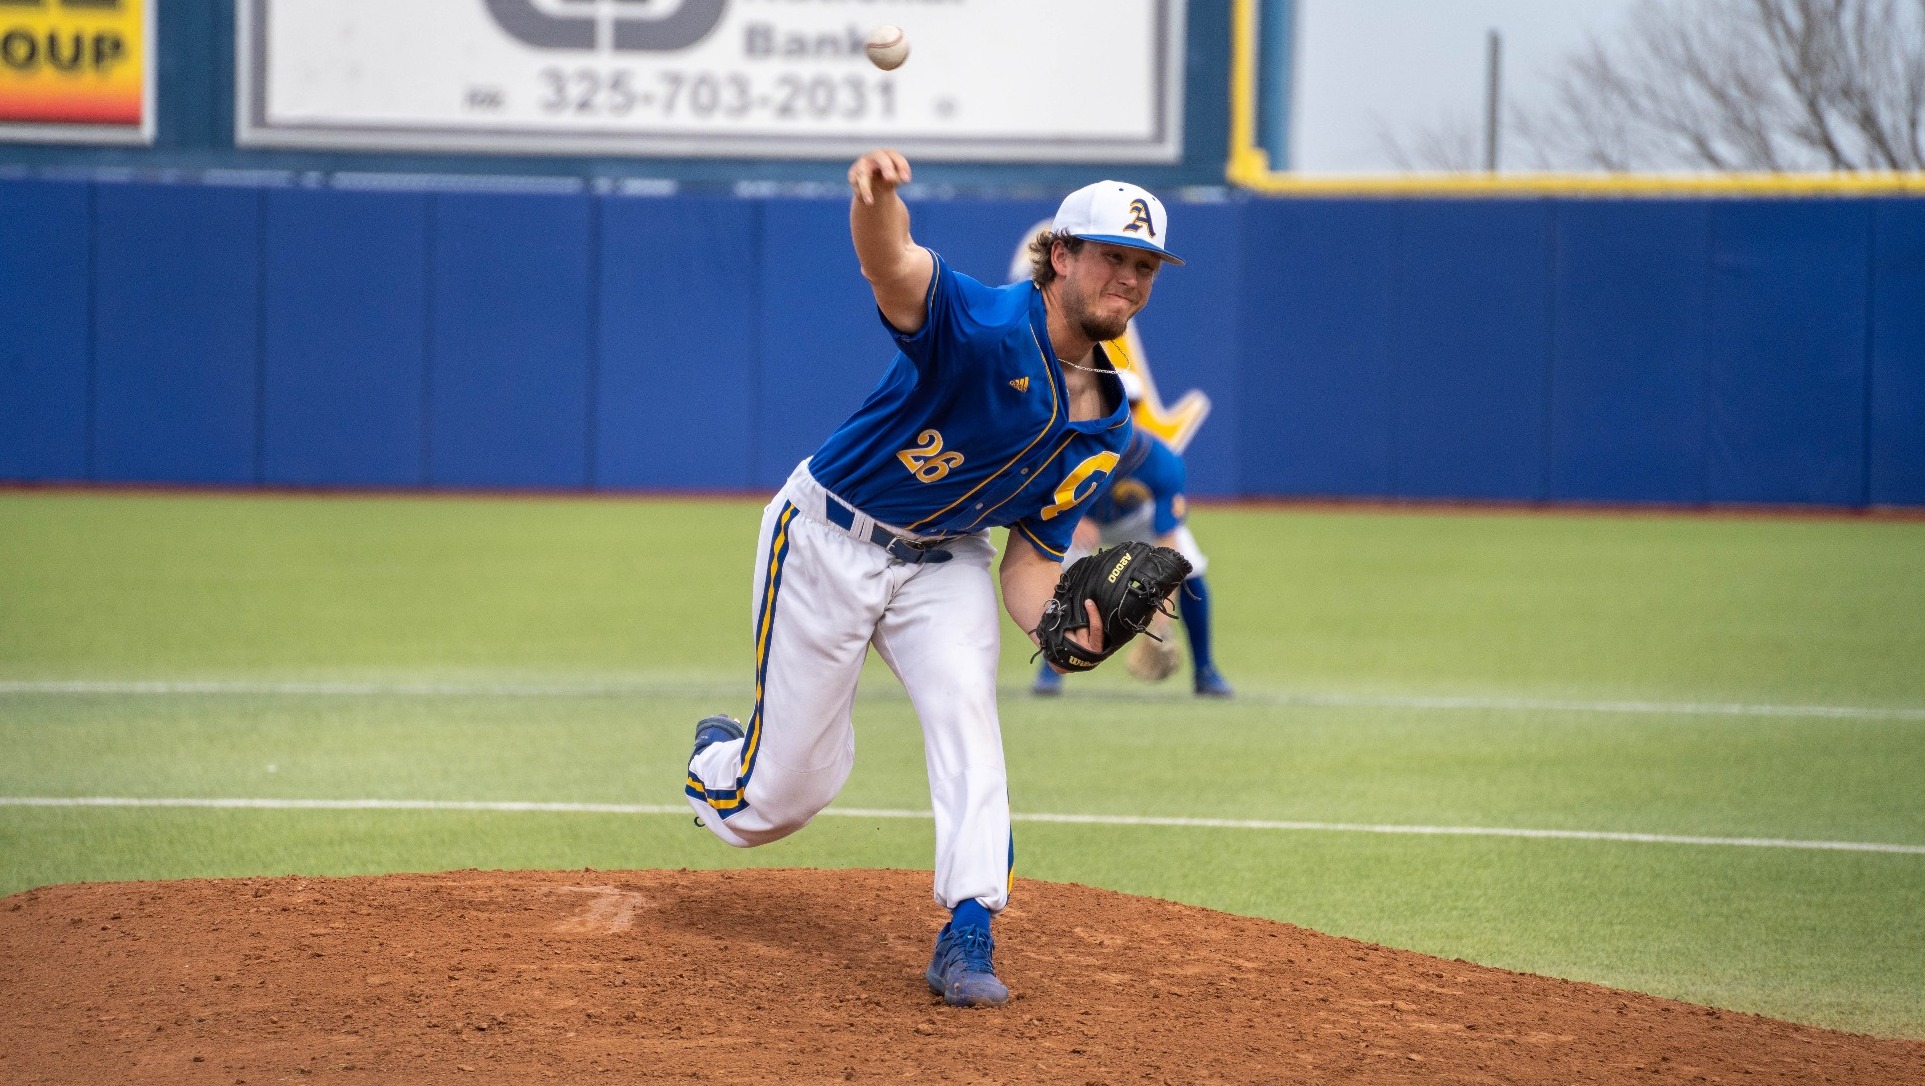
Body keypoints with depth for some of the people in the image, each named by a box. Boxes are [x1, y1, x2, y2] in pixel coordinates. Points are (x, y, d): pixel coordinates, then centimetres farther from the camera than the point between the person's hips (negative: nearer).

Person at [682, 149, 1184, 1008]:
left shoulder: (1107, 429, -2)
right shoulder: (984, 327, -25)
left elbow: (1034, 552, 3)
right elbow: (891, 265, -47)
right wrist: (874, 193, -72)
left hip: (945, 565, 5)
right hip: (828, 543, -5)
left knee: (966, 713, -23)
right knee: (787, 791, 2)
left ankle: (968, 934, -25)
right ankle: (717, 763, 40)